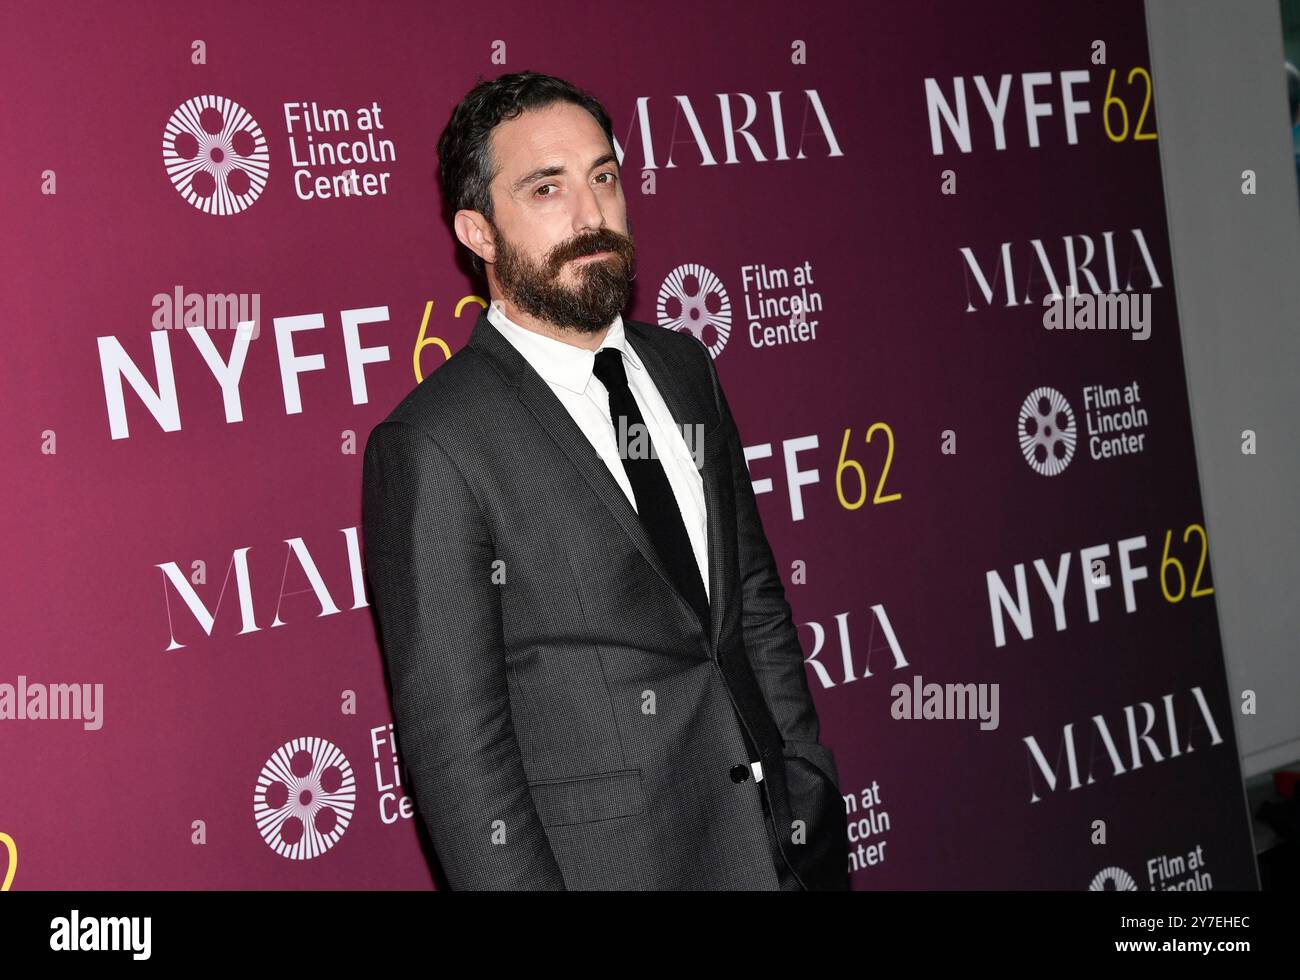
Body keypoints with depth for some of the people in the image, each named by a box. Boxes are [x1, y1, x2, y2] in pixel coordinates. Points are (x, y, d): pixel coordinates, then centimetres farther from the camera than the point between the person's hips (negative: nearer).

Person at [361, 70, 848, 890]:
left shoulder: (684, 369, 5)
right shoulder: (434, 447, -16)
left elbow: (758, 608, 9)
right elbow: (455, 739, -16)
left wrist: (815, 809, 7)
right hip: (615, 861, -5)